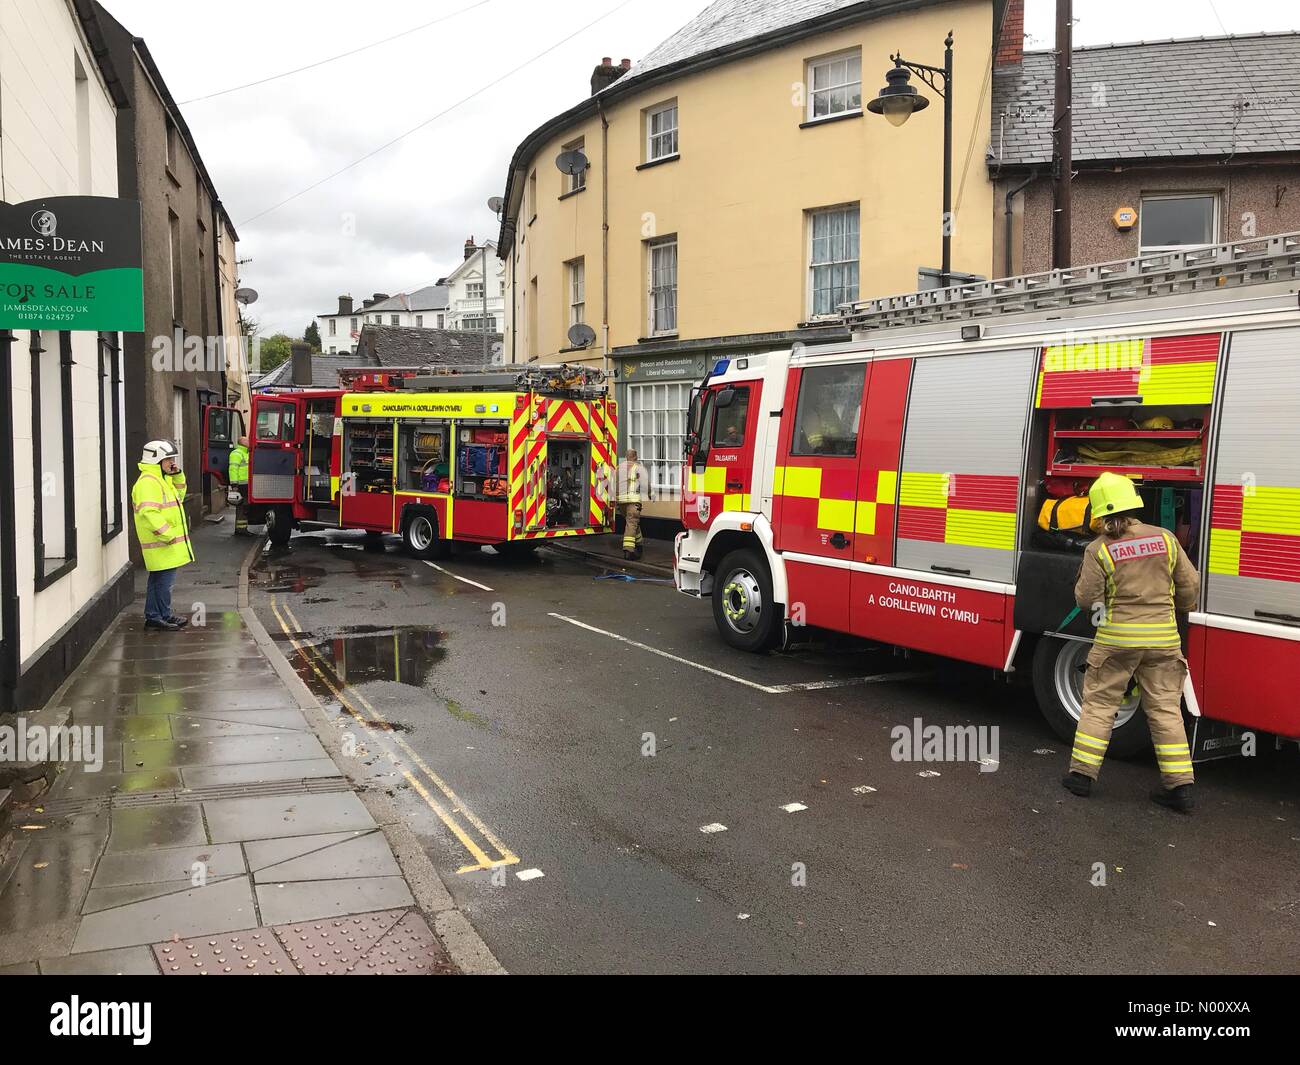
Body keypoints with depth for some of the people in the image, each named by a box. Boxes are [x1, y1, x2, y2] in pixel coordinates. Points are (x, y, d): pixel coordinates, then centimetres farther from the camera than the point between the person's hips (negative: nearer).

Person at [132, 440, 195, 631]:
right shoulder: (148, 482, -18)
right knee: (164, 580, -4)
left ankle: (153, 617, 23)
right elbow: (149, 512, -26)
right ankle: (164, 617, 4)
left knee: (158, 580, 15)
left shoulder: (163, 479, 15)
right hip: (161, 544, -11)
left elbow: (179, 496, 29)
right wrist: (167, 534, -24)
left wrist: (177, 476, 13)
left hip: (168, 542, 11)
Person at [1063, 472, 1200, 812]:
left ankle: (1082, 773, 12)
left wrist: (1083, 583, 11)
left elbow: (1086, 598, -9)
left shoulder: (1099, 549, -10)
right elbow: (1189, 584, 8)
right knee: (1165, 708, 9)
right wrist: (1181, 607, 27)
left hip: (1117, 637, -3)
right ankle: (1180, 786, 10)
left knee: (1099, 703, 9)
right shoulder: (1165, 538, 0)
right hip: (1163, 637, 3)